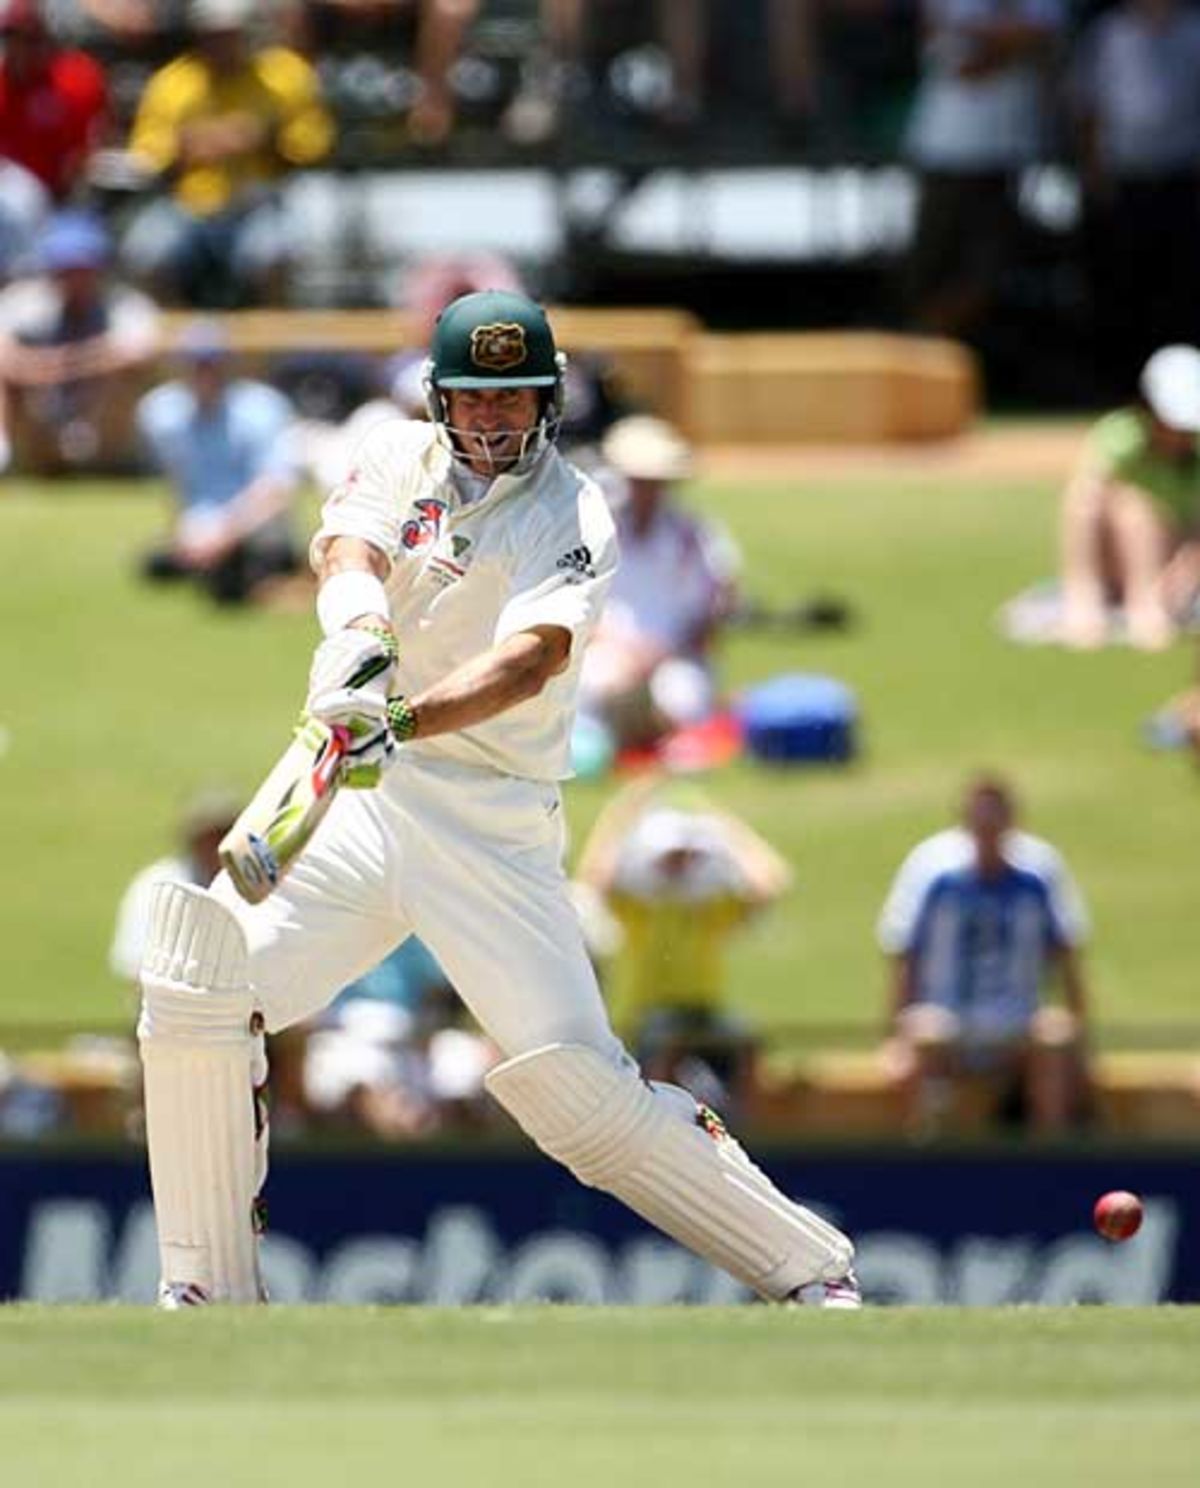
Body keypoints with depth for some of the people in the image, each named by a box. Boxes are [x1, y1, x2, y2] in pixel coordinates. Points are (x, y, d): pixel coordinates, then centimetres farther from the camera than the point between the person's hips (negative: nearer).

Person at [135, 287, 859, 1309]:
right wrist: (361, 632, -40)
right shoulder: (401, 460, 6)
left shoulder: (573, 517, -6)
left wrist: (404, 721, -42)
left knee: (574, 1085, -14)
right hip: (359, 799, 4)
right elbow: (347, 548, -14)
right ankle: (211, 1292, -2)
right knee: (196, 985, -14)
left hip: (496, 823, -4)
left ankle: (811, 1270, -2)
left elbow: (536, 654, -23)